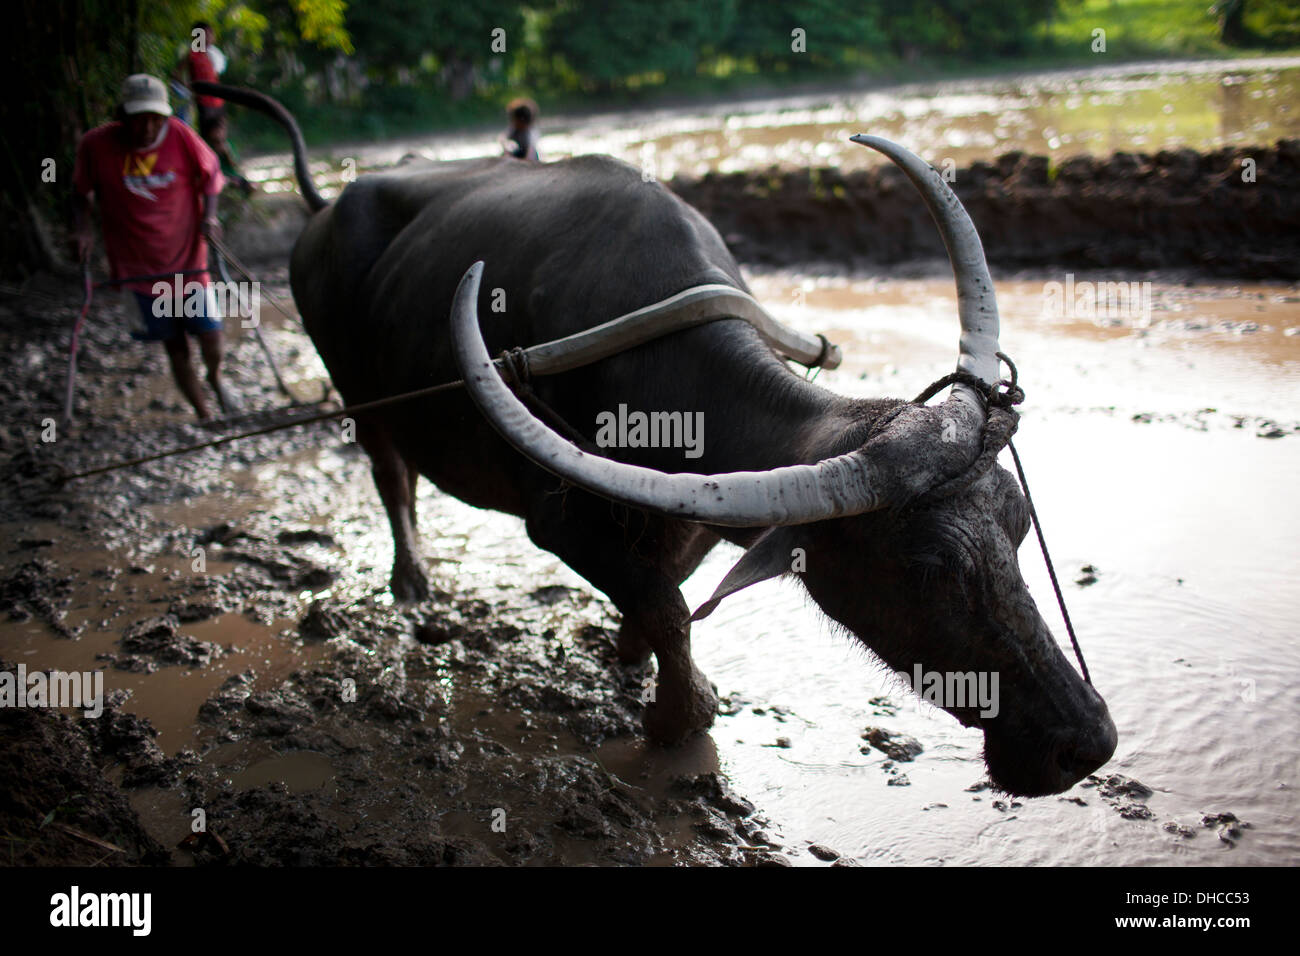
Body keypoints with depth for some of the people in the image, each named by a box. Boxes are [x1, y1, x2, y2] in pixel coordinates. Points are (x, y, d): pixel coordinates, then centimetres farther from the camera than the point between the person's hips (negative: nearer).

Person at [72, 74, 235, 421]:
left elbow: (210, 171, 5)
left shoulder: (181, 137, -12)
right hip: (138, 267, 0)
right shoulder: (95, 145, -11)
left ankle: (215, 379, 34)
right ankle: (204, 416, 22)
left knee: (210, 337, -2)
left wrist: (209, 215, -8)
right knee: (175, 349, 5)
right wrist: (83, 227, -9)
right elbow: (80, 191, 6)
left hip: (187, 259, 0)